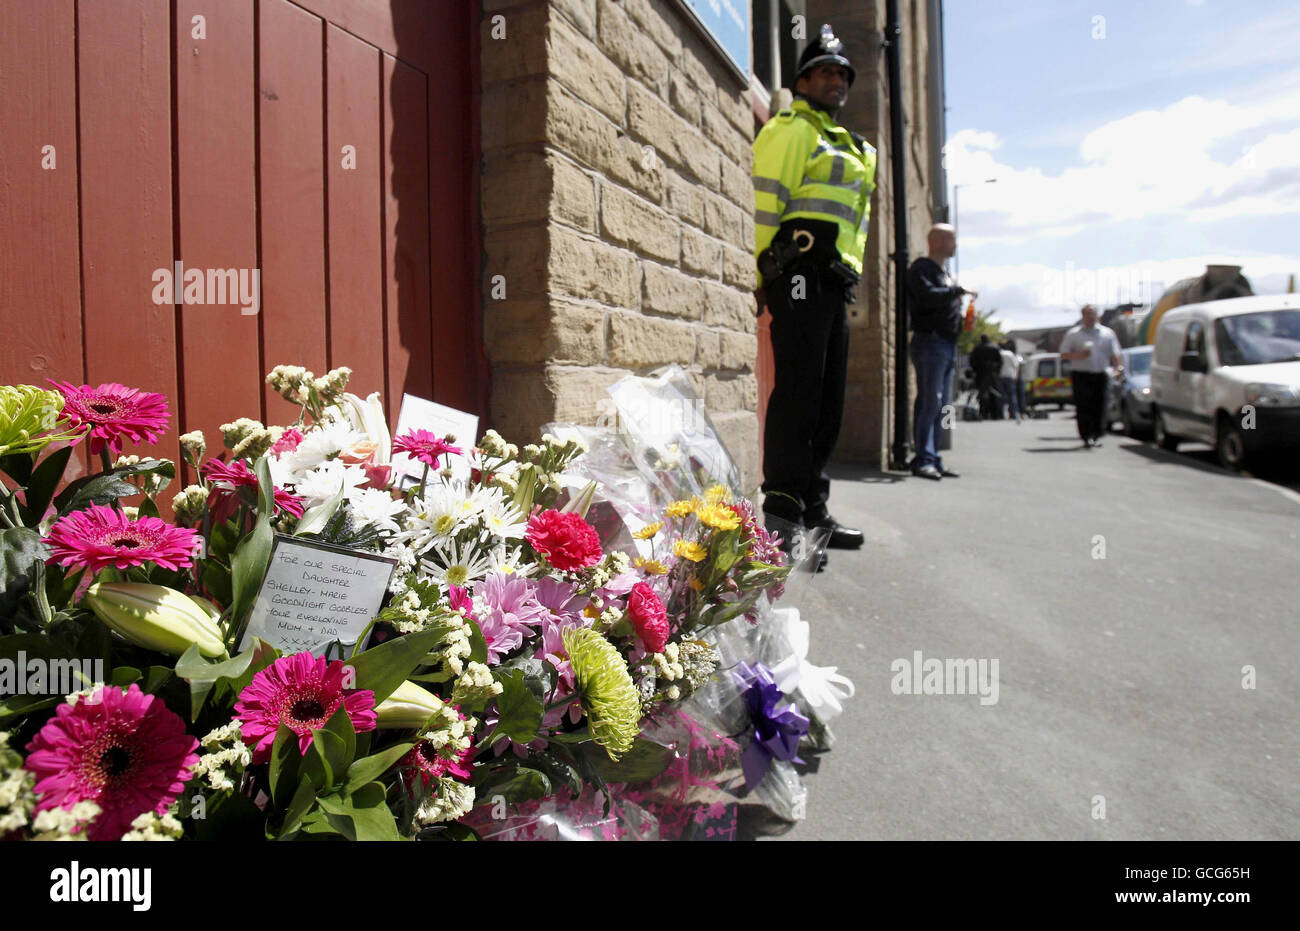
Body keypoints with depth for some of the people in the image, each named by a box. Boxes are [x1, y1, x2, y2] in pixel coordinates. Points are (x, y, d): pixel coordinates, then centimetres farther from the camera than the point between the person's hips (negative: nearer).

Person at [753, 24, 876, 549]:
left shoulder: (848, 147, 30)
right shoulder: (792, 129, 3)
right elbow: (764, 199, -10)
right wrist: (764, 277, -17)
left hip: (833, 284, 9)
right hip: (801, 272, -9)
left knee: (828, 398, 7)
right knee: (798, 390, -15)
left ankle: (812, 508, 13)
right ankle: (783, 509, -15)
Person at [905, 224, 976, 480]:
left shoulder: (944, 275, 25)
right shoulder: (921, 268, -4)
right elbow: (928, 296, -22)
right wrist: (958, 290, -14)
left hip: (948, 345, 9)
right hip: (930, 341, -9)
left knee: (942, 405, 8)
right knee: (929, 403, -12)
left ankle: (933, 459, 11)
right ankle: (923, 459, -11)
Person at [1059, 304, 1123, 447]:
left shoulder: (1108, 333, 14)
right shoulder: (1073, 334, 8)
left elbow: (1115, 354, 11)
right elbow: (1064, 354, 7)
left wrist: (1118, 367, -6)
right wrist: (1078, 355, -11)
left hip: (1100, 375, 2)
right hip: (1081, 375, -2)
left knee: (1099, 406, -1)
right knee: (1083, 407, -8)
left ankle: (1097, 435, 7)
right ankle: (1086, 437, -6)